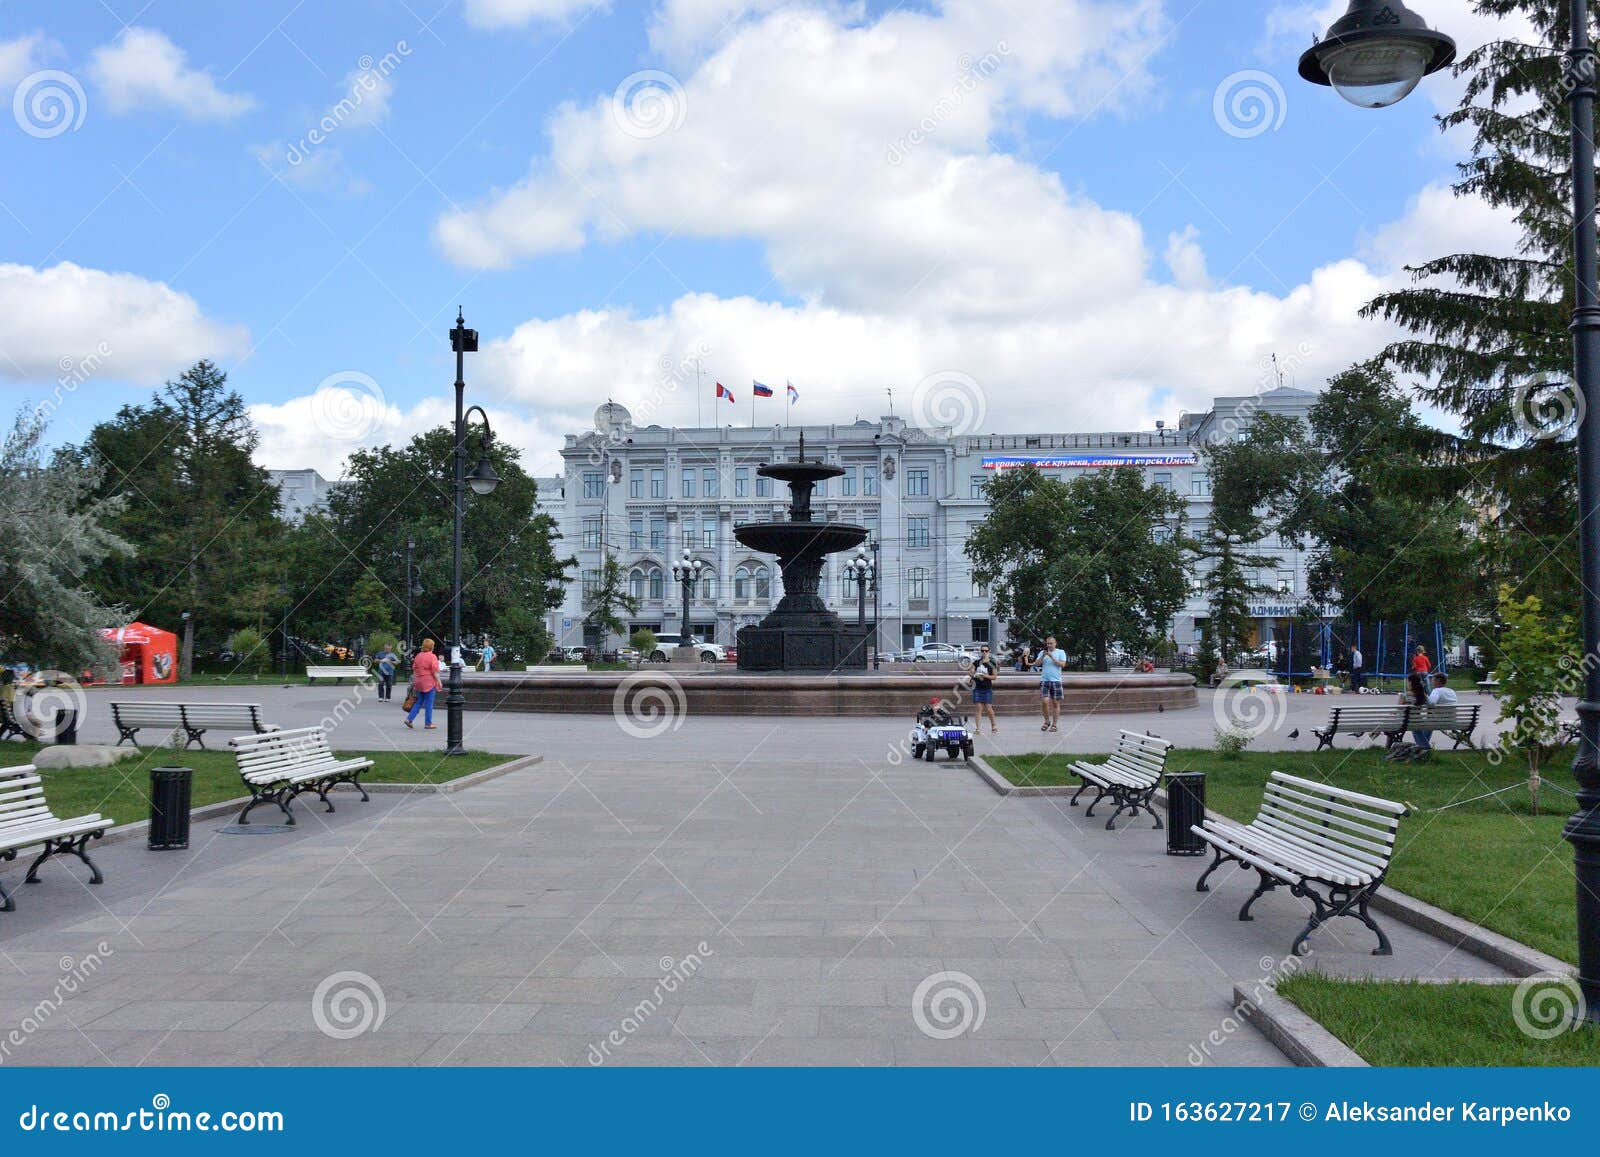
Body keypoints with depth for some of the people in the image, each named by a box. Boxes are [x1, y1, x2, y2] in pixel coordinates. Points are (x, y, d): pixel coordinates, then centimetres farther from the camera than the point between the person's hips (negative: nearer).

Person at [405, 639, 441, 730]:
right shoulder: (432, 657, -11)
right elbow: (435, 671, -14)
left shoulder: (418, 656, 9)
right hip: (429, 683, -6)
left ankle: (409, 719, 7)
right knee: (429, 704, 2)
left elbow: (414, 670, 13)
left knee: (419, 702, 16)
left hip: (419, 682, 6)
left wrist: (414, 682, 19)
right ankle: (428, 724, 6)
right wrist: (439, 682, -7)